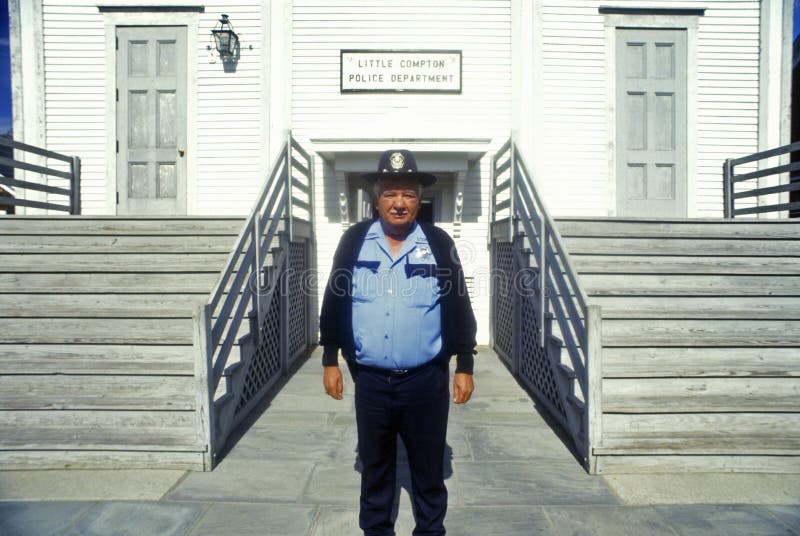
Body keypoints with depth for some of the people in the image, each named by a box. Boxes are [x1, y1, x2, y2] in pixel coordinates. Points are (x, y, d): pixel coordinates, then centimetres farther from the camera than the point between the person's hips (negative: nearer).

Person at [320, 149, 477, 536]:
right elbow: (334, 303, 4)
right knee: (374, 468, 19)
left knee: (429, 470, 15)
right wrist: (330, 361, 4)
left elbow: (459, 309, 1)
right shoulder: (353, 241, -1)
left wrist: (464, 367, 0)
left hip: (426, 381, -1)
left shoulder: (439, 244, -3)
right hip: (370, 380, 1)